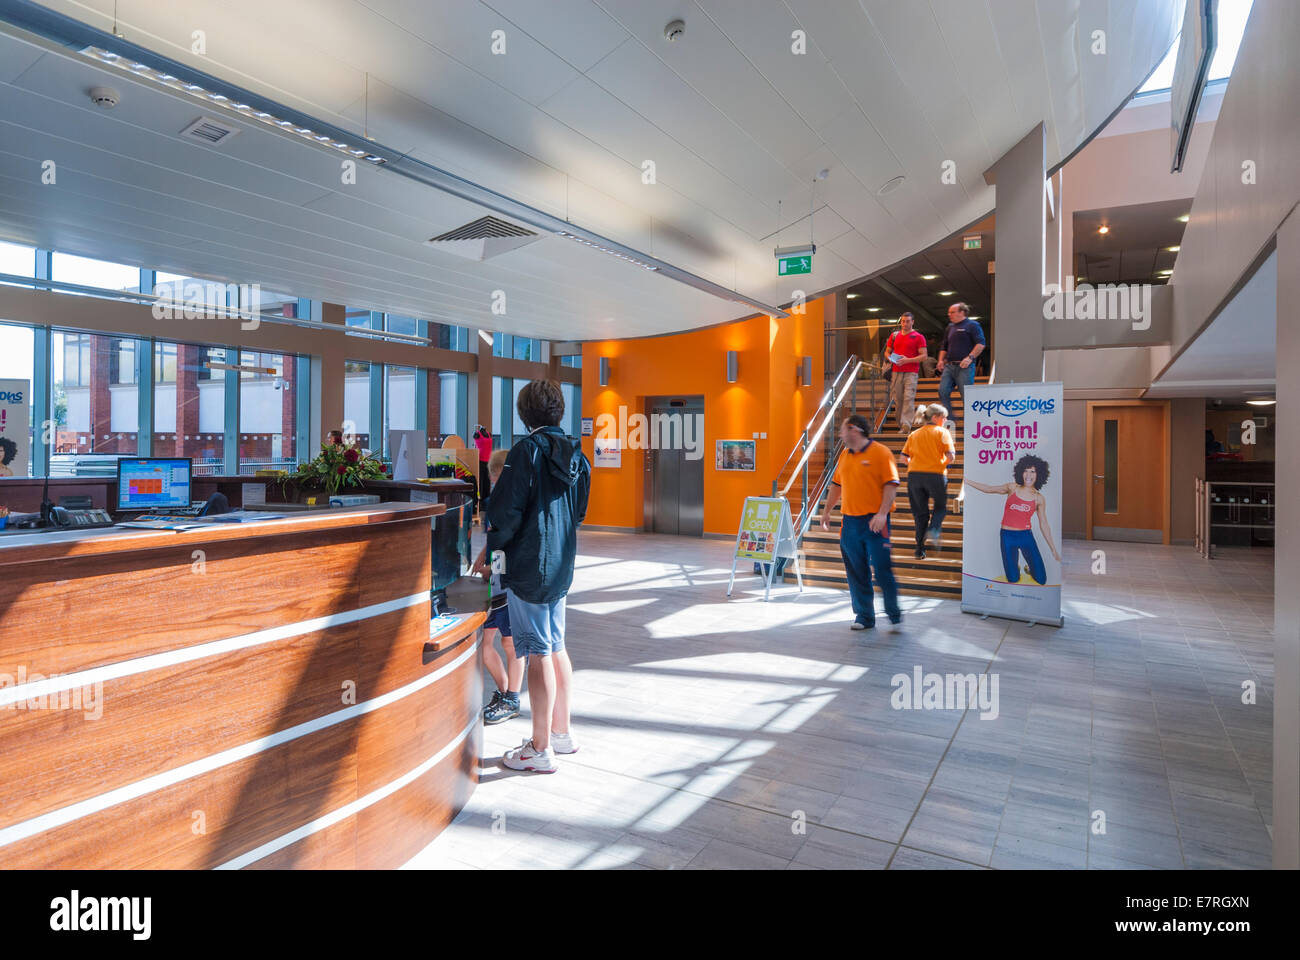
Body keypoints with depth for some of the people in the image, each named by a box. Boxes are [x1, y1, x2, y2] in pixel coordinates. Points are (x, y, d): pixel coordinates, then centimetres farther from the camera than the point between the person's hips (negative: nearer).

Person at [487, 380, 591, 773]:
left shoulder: (527, 450, -15)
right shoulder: (575, 455, 8)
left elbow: (506, 511, -17)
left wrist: (492, 544, -1)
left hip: (529, 567, -8)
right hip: (561, 564, 8)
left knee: (539, 653, -1)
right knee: (556, 647, 17)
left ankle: (540, 748, 10)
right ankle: (561, 732, 29)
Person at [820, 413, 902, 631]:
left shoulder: (880, 452, -6)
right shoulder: (844, 455, 14)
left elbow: (891, 485, -12)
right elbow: (836, 484, 22)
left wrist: (882, 513, -21)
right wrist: (827, 511, 20)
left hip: (875, 521, -6)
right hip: (850, 521, 6)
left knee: (883, 568, -2)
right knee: (856, 571, 7)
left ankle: (894, 613, 17)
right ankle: (864, 616, 17)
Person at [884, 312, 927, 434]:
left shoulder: (918, 337, 2)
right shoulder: (894, 335, 15)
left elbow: (924, 356, -3)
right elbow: (887, 352, 22)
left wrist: (907, 360, -16)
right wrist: (890, 358, -2)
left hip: (911, 372, -4)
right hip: (896, 372, 4)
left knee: (908, 398, -14)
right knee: (897, 399, 3)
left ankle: (906, 425, -20)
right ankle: (900, 424, 13)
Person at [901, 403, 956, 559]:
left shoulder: (914, 434, 13)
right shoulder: (942, 432, 1)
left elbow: (904, 458, 7)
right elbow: (951, 457, -8)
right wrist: (946, 462, 13)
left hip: (914, 475, 3)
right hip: (936, 475, -3)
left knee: (920, 512, 11)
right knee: (941, 507, 18)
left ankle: (920, 549, 10)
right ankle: (933, 532, -10)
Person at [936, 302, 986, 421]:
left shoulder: (972, 325, 1)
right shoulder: (950, 327, 22)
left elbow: (981, 344, -9)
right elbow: (944, 346, 29)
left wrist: (970, 357, -19)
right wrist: (941, 360, 14)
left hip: (965, 367, -6)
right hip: (949, 366, 6)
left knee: (966, 395, -4)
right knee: (943, 391, -7)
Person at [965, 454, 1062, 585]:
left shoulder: (1039, 499, 2)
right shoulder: (1012, 487, 0)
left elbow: (1043, 525, 6)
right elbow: (989, 489, 8)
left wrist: (1053, 549, 6)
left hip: (1026, 536, 1)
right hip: (1008, 537, -1)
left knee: (1041, 580, -1)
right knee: (1013, 580, -2)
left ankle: (1030, 569, 34)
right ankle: (1015, 568, 34)